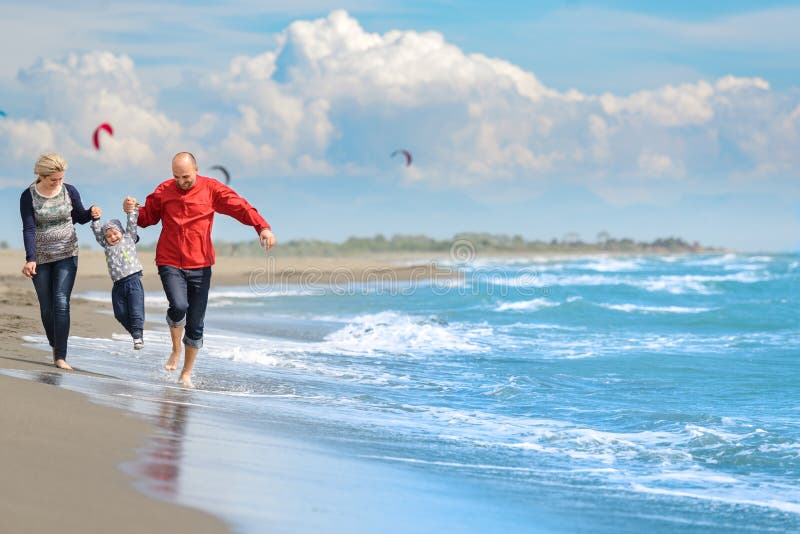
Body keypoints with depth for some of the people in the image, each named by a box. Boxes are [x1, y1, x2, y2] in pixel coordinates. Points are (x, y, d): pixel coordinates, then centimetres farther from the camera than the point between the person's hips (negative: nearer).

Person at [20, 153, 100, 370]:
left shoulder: (69, 191, -4)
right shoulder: (29, 196, -9)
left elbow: (79, 217, 10)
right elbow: (28, 229, -15)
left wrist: (92, 213, -13)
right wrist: (30, 259, -25)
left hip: (67, 255, 0)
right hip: (40, 258, 0)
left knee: (61, 303, -12)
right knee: (47, 306, 6)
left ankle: (60, 357, -13)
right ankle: (55, 346, 29)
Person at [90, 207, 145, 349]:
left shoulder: (128, 238, 12)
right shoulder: (107, 246, 18)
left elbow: (132, 223, 7)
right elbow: (97, 232, 13)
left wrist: (132, 208, 0)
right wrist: (95, 219, 3)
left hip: (133, 280, -4)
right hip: (118, 285, 4)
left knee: (136, 311, -10)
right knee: (121, 314, 3)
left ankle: (138, 336, -7)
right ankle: (134, 332, 15)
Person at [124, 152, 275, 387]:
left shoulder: (211, 189, -2)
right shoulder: (163, 191, 3)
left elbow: (240, 207, -11)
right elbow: (147, 217, 13)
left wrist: (263, 227, -26)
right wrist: (132, 210, -9)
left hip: (200, 266, 1)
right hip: (170, 264, -1)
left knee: (195, 325, 4)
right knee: (179, 306, -26)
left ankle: (186, 373, 22)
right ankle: (176, 350, 4)